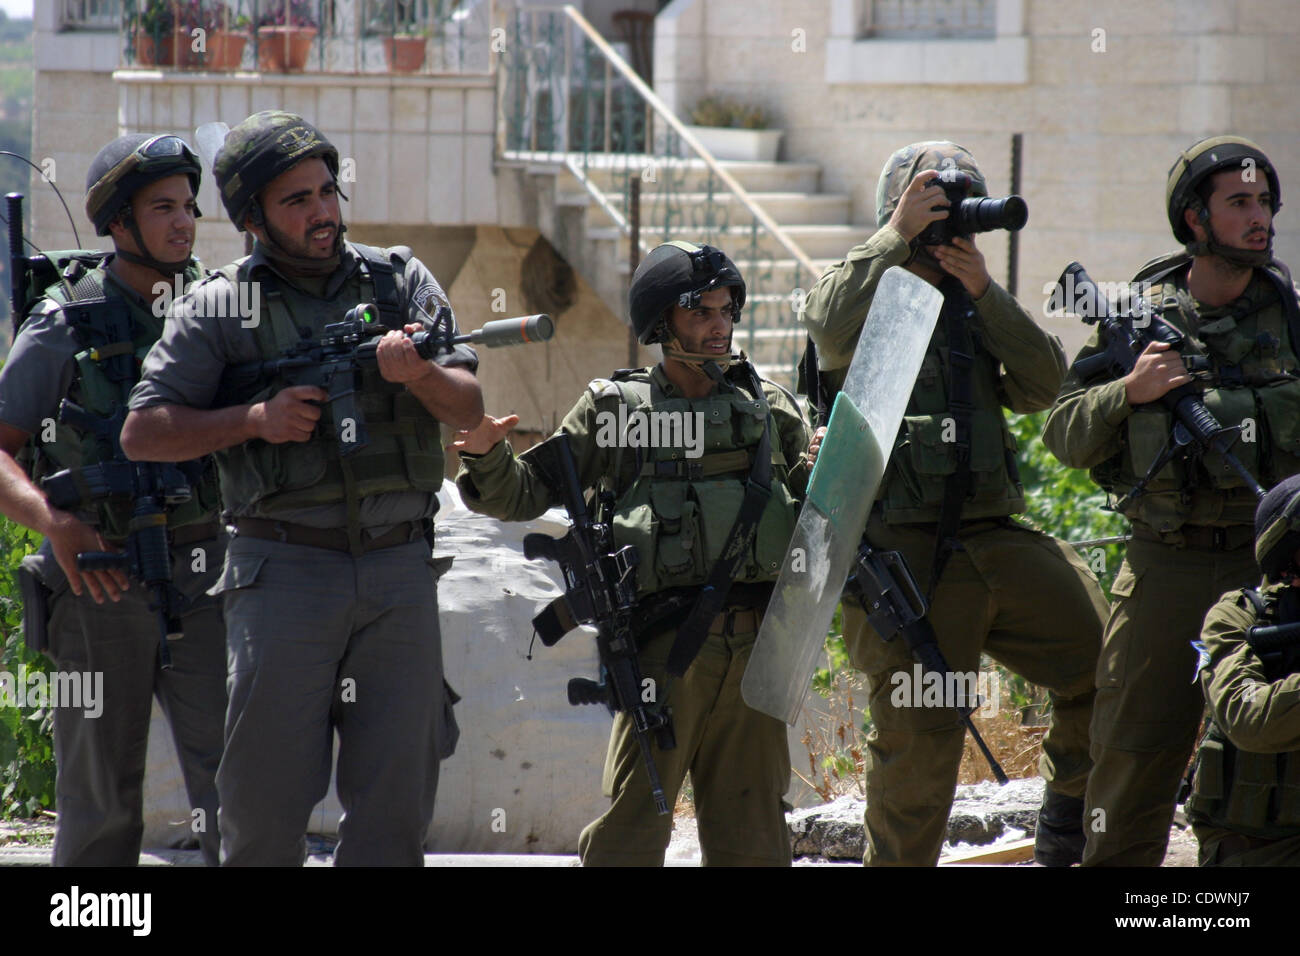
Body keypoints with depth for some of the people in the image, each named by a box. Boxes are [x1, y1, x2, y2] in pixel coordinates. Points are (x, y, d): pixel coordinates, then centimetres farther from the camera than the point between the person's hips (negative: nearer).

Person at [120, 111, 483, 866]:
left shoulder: (403, 281, 11)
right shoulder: (218, 309, 5)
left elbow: (469, 410, 5)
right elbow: (143, 432, 2)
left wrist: (418, 373, -16)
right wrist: (256, 419, -10)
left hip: (400, 569, 2)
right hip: (284, 569, -2)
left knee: (400, 793, 1)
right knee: (268, 785, -4)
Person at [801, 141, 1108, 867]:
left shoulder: (978, 309, 18)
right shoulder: (863, 290, 4)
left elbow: (1043, 386, 3)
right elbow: (834, 325, -22)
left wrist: (983, 290, -5)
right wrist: (898, 236, -17)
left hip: (998, 542, 5)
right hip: (904, 555, -5)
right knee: (920, 738, -3)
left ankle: (1070, 808, 17)